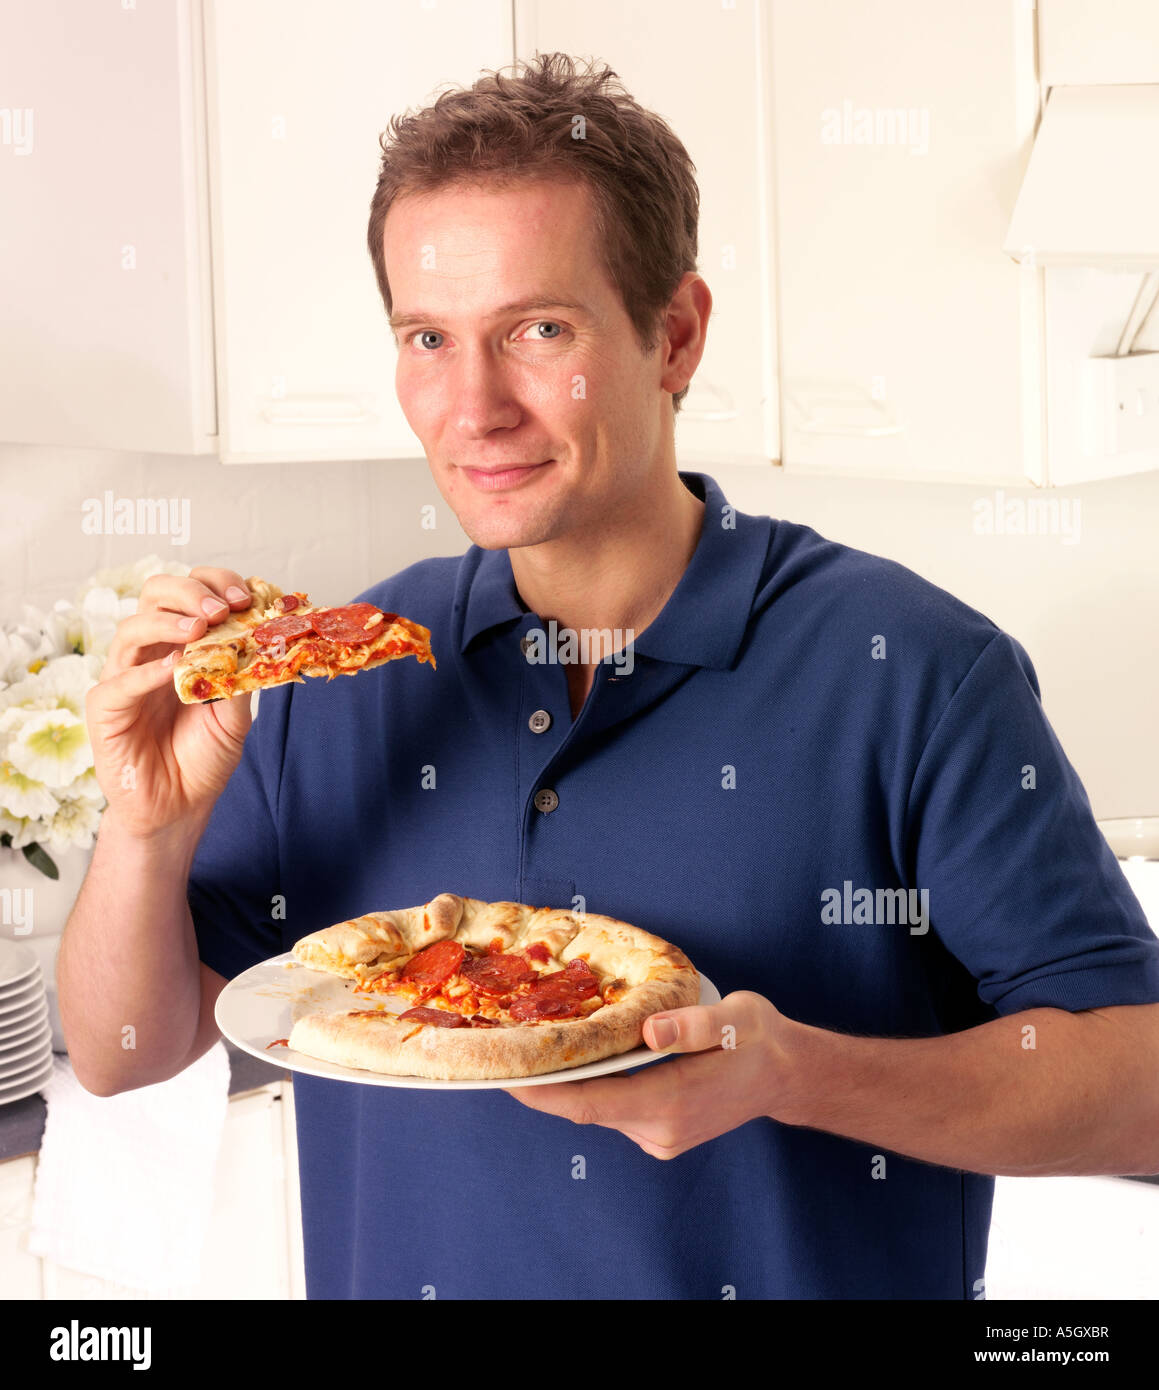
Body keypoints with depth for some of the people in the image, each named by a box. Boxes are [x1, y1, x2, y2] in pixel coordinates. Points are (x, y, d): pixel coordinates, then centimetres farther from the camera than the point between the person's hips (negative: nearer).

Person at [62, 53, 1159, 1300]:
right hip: (402, 1269, 2)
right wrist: (151, 826, -17)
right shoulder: (340, 683, -4)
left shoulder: (914, 672, -15)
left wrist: (798, 1074, -28)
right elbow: (123, 1055, 1)